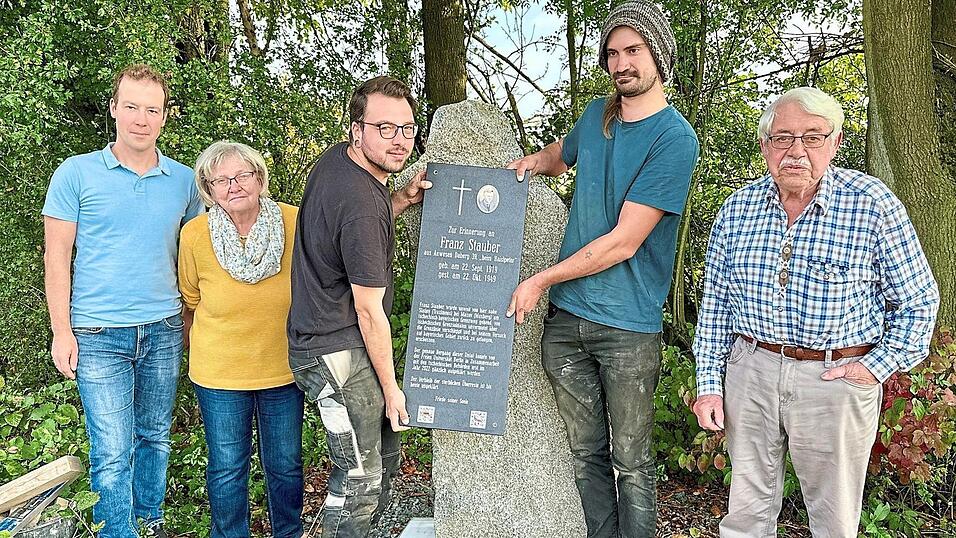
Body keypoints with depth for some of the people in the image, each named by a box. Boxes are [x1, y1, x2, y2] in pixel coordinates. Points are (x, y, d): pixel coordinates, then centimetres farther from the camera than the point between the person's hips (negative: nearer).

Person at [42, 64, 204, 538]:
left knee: (155, 439, 15)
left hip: (163, 332, 3)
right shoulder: (76, 174, -3)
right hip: (98, 336, -3)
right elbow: (57, 257, -1)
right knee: (113, 452, -2)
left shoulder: (184, 180, 5)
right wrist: (61, 332, -5)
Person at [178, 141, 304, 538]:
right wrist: (196, 354, 13)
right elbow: (190, 303, 4)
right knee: (227, 468, 13)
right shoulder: (194, 234, -13)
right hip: (219, 373, 0)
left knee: (285, 465, 16)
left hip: (284, 368, 1)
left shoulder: (295, 223, -14)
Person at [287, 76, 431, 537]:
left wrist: (401, 201, 5)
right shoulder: (362, 205, -25)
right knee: (360, 478, 0)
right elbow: (369, 310, -19)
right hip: (338, 352, -10)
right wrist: (391, 388, -8)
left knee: (384, 457, 20)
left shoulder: (334, 159, 3)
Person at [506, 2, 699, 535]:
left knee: (632, 463, 8)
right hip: (566, 317, 6)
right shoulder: (596, 115, 8)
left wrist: (541, 281, -11)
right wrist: (534, 161, 9)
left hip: (627, 329, -5)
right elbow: (563, 153, 32)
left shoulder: (675, 138, -11)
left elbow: (624, 243, -16)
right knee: (587, 453, 14)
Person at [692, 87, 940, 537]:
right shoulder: (738, 207, 1)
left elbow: (918, 301, 1)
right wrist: (709, 382, 3)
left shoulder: (873, 205, -9)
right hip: (750, 369, 3)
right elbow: (716, 302, 6)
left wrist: (878, 365, -8)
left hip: (837, 379, -2)